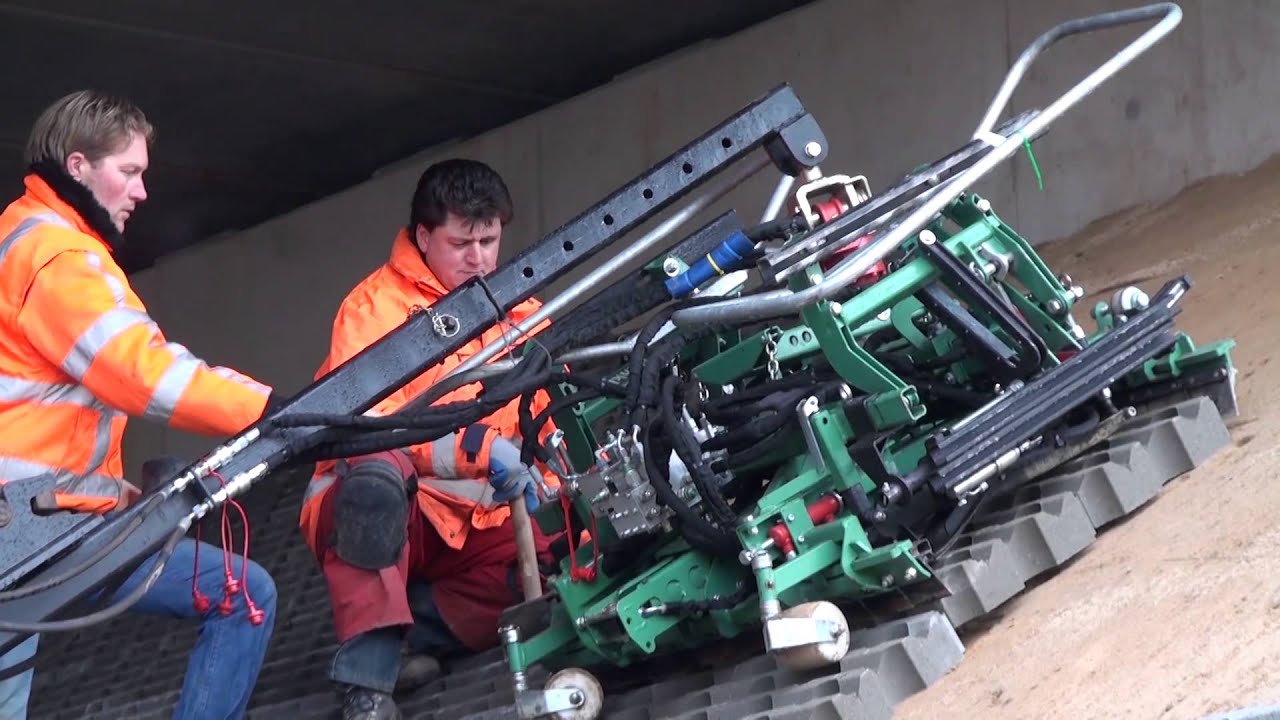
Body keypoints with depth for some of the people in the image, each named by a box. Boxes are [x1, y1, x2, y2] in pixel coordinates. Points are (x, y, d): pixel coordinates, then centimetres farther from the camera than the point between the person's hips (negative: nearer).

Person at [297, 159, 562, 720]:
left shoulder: (521, 313, 10)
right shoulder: (375, 306, -8)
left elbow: (553, 417, 10)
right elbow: (360, 423, -23)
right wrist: (476, 446, -35)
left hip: (475, 525, 4)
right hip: (378, 517, -4)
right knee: (376, 475, -39)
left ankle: (414, 631, -10)